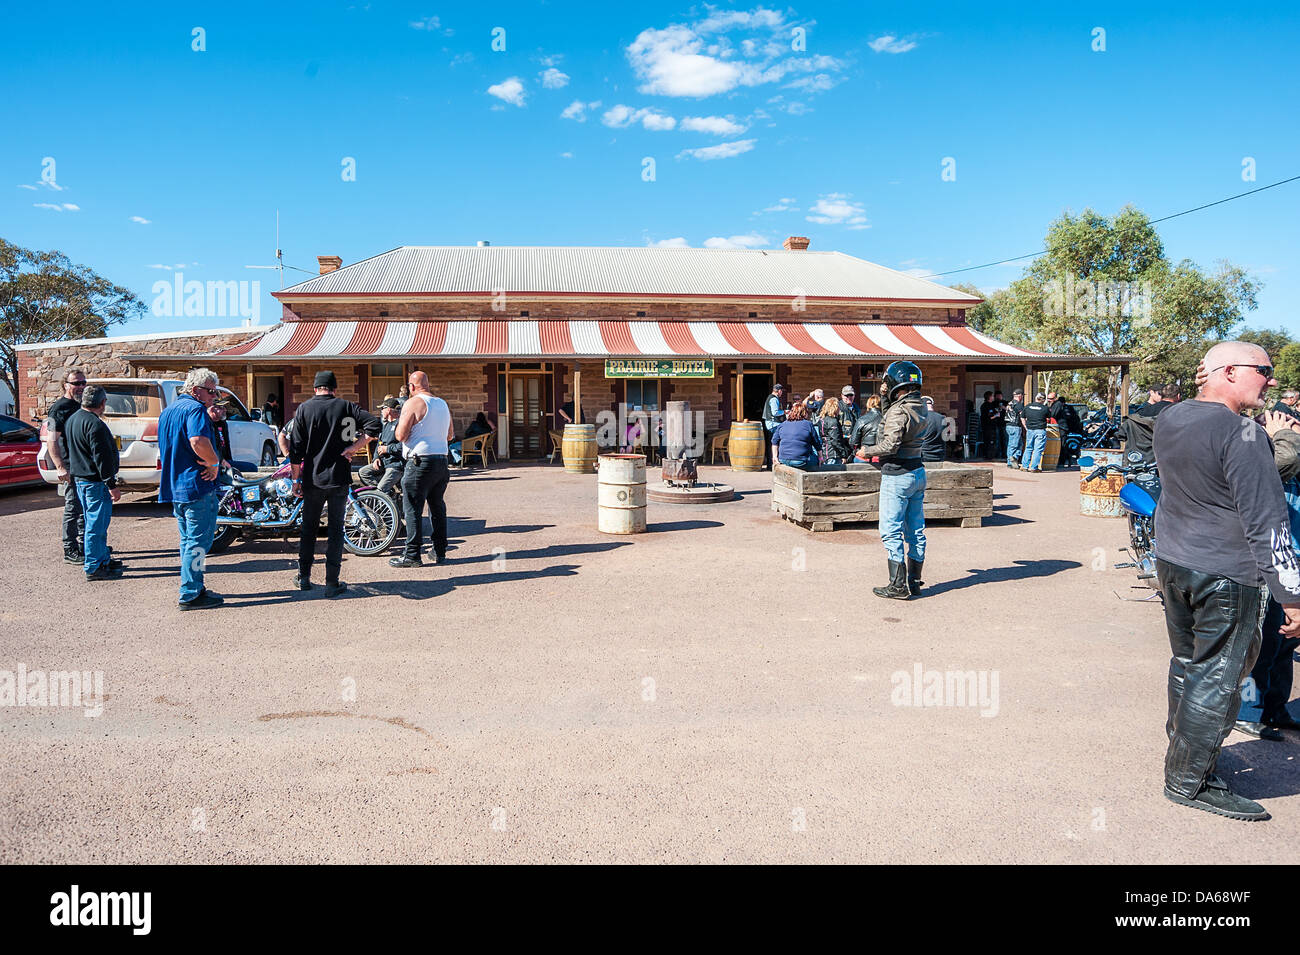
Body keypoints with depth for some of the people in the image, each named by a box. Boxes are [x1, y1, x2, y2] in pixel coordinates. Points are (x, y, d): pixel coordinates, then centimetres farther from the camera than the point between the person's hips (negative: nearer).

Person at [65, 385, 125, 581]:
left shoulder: (73, 419, 13)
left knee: (94, 523, 19)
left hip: (80, 478, 11)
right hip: (95, 482, -11)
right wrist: (112, 485, -20)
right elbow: (102, 457, -22)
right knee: (96, 524, -5)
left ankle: (102, 558, 29)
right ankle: (93, 567, -1)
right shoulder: (95, 424, -20)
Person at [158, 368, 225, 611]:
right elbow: (199, 441, -33)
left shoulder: (168, 410, 18)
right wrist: (214, 462, -18)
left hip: (174, 486, 10)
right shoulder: (195, 409, -14)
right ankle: (190, 595, -1)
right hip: (196, 485, -10)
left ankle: (193, 588, 26)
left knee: (188, 540, 18)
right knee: (198, 541, -4)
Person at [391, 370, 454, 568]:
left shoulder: (413, 403, -9)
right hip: (442, 460, 7)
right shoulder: (443, 404, 13)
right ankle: (440, 552, 18)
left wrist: (402, 418, 7)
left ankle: (412, 555, 0)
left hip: (420, 462, -7)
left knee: (413, 509, -1)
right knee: (438, 507, 14)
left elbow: (401, 435, -10)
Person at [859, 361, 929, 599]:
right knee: (916, 530, 12)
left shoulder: (898, 411, -18)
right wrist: (888, 395, 19)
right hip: (918, 472, 9)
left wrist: (867, 451, -9)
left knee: (891, 531, -3)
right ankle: (914, 582, 19)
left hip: (897, 475, -9)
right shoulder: (920, 406, 8)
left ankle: (898, 585, -2)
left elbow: (890, 444, -25)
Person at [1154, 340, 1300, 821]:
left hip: (1171, 562, 8)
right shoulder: (1242, 434, -20)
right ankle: (1188, 782, 12)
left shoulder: (1169, 418, 5)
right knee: (1216, 677, 3)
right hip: (1225, 575, -8)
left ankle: (1184, 753, 35)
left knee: (1187, 664, 20)